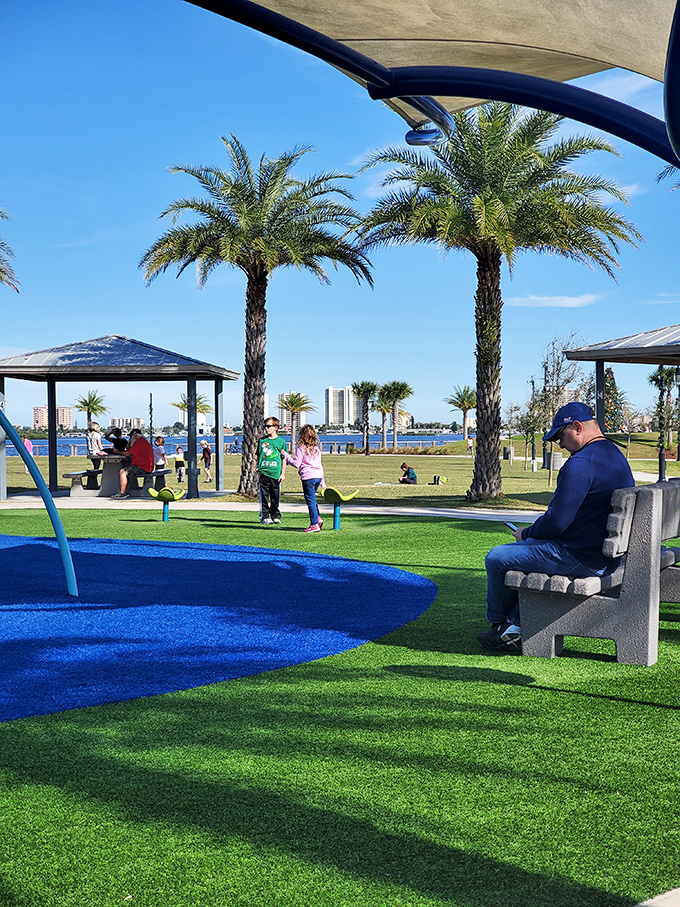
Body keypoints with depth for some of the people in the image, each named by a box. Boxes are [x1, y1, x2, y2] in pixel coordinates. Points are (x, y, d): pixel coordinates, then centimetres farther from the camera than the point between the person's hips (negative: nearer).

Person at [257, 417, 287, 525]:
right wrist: (258, 469, 6)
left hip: (275, 473, -1)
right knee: (264, 497, -1)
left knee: (275, 497, 5)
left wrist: (283, 473, 1)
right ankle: (264, 517, 3)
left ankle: (275, 516, 15)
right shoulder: (261, 441, 10)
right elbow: (258, 457, 17)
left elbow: (284, 459, 8)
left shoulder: (281, 442, 6)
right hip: (263, 472, 1)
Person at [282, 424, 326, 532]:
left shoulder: (301, 449, -4)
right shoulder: (317, 449, 16)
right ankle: (317, 518, 15)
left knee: (310, 500, -3)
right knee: (312, 498, 23)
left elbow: (296, 464, -7)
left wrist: (286, 456, 5)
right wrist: (322, 482, 25)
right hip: (319, 475, 7)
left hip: (308, 476, -7)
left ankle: (314, 524, -2)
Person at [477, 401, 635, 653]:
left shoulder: (580, 463, -22)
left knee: (496, 558, 0)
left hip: (578, 558, -11)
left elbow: (557, 521, -23)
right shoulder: (617, 457, 12)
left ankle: (498, 621, 23)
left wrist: (526, 534, -3)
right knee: (525, 549, 28)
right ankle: (515, 625, 23)